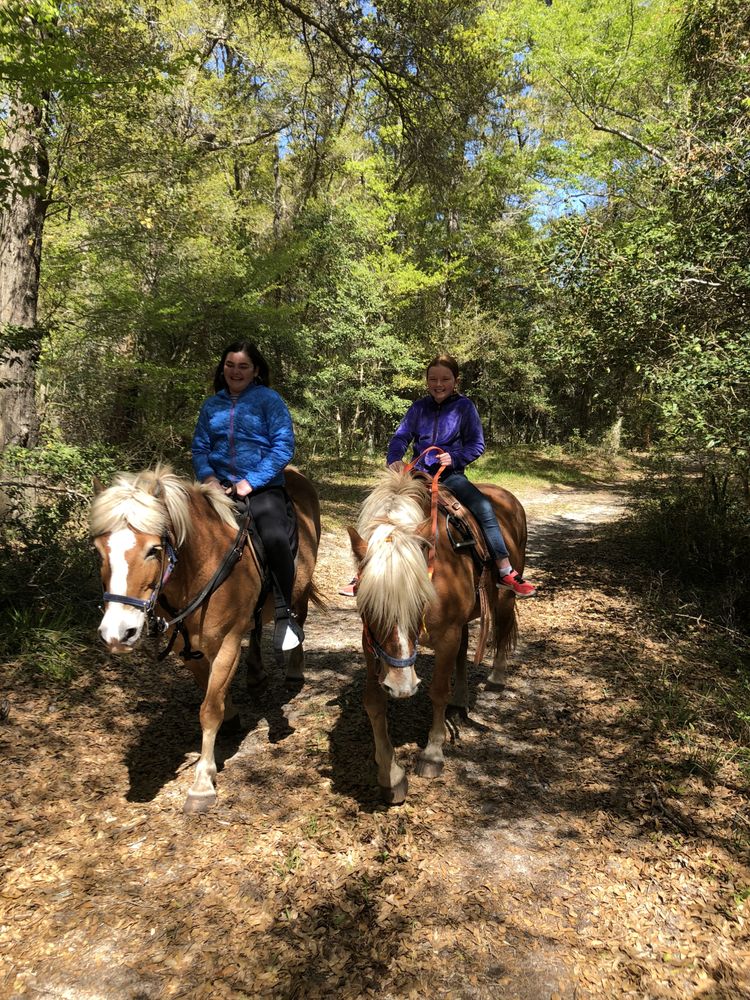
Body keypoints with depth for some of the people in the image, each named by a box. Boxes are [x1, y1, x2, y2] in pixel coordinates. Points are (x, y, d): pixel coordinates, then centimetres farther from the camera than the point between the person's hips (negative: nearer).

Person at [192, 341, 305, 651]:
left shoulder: (269, 399, 2)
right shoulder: (212, 405, 15)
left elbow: (284, 445, -6)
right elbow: (200, 448, 15)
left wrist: (251, 482, -14)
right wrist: (207, 476, -7)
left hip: (263, 486, -4)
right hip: (220, 486, 5)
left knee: (275, 538, -29)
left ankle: (284, 614, -10)